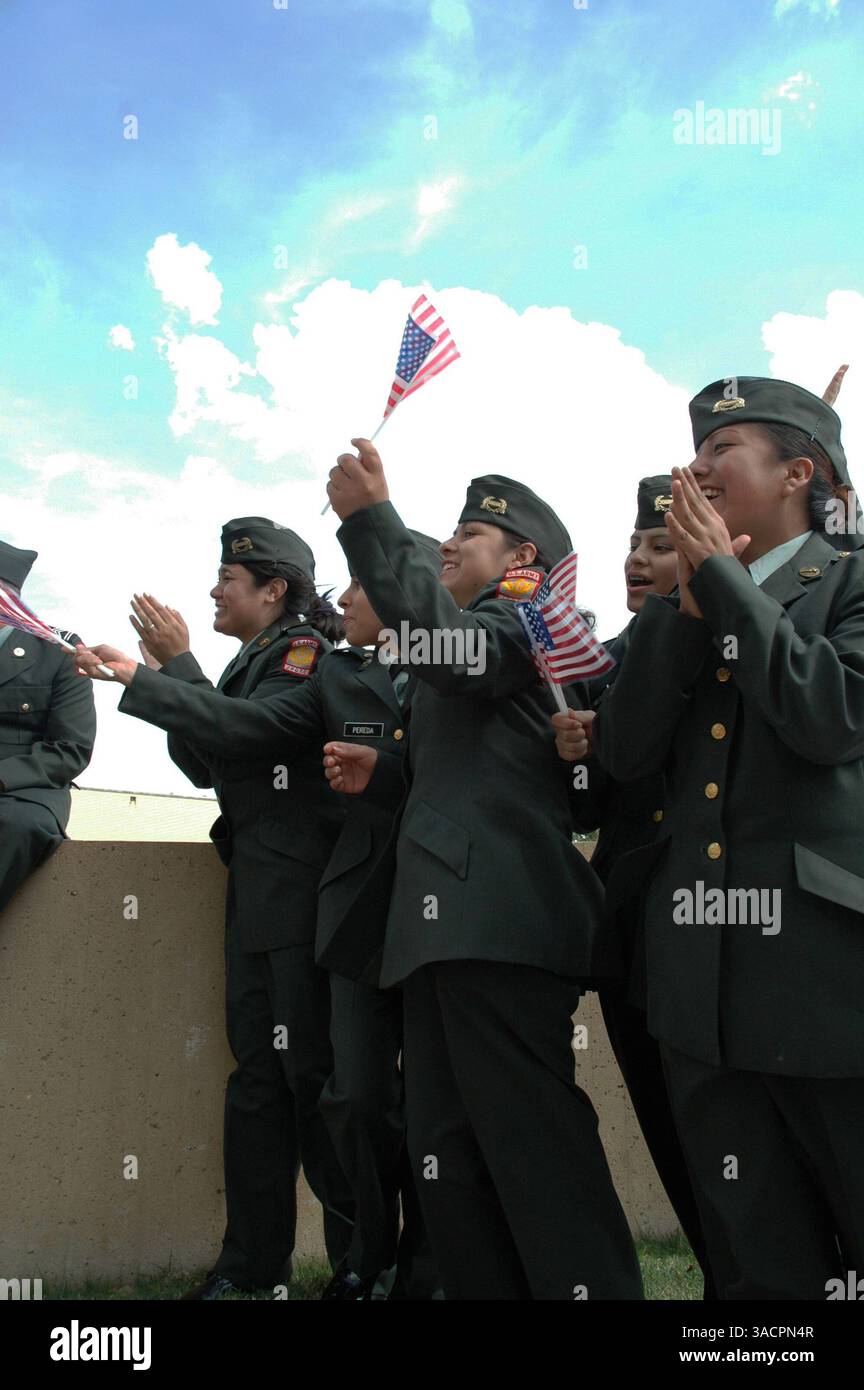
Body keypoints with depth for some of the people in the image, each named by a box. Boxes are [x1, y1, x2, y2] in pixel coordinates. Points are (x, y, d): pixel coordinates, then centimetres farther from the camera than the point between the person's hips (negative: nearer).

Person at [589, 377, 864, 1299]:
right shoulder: (676, 612, 16)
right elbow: (622, 753, 3)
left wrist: (723, 578, -10)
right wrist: (688, 602, -4)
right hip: (704, 979, 5)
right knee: (756, 1264, 12)